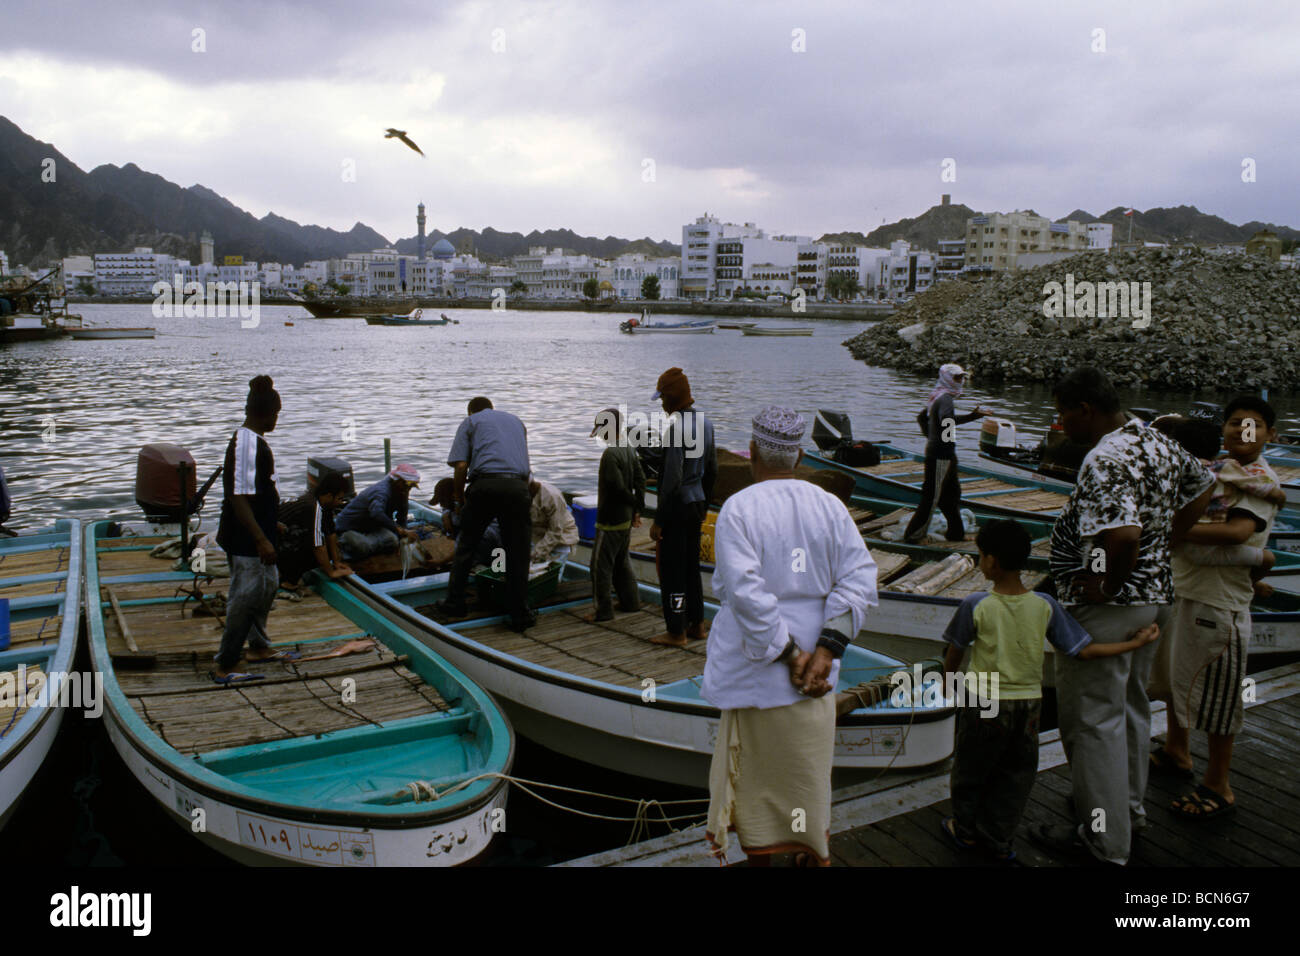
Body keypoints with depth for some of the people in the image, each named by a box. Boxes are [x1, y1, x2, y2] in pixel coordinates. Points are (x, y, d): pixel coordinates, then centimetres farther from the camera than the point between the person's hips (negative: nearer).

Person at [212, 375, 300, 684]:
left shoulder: (247, 438, 9)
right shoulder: (248, 443, -22)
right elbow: (238, 497, -26)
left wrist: (270, 525, 28)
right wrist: (261, 539, -26)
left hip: (253, 534, 11)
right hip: (246, 540, -11)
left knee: (268, 584, 22)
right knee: (245, 599, -3)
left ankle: (258, 647, 39)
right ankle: (224, 667, 8)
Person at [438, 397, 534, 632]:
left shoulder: (470, 422, 17)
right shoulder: (516, 421, 30)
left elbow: (461, 465, 4)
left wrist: (458, 494, 18)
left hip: (485, 484, -2)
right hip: (517, 486, 2)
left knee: (466, 544, 14)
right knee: (517, 552, 6)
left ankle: (455, 602, 20)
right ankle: (520, 615, 8)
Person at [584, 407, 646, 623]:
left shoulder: (610, 454, -20)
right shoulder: (630, 451, 7)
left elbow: (618, 487, -23)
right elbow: (640, 480, 8)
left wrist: (634, 503, -8)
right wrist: (639, 508, 9)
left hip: (610, 520, -9)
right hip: (626, 518, 9)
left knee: (601, 564, -1)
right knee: (621, 561, 21)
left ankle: (603, 610, 3)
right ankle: (631, 601, 28)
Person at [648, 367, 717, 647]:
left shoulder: (674, 426, -19)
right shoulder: (705, 422, 7)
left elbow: (672, 479, -22)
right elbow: (712, 469, 15)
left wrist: (658, 520, -17)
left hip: (677, 505, -8)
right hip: (696, 501, 9)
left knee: (671, 569, 1)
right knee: (691, 565, 18)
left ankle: (676, 632, 8)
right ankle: (697, 624, 27)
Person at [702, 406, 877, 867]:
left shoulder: (737, 508, -13)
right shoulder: (830, 506, -1)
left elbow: (746, 593, -22)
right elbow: (859, 581, -7)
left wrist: (789, 653, -15)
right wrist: (825, 652, -11)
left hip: (754, 669, -3)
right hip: (814, 669, 4)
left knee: (755, 772, 13)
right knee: (809, 772, 20)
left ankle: (759, 856, 26)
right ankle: (814, 854, 33)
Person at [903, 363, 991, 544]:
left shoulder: (938, 396, 14)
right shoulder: (945, 398, -17)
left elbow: (921, 417, 27)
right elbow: (946, 419, -39)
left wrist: (930, 437, 29)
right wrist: (972, 416, -45)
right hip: (941, 455, -11)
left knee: (952, 492, 18)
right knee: (932, 496, -5)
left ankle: (956, 532, 28)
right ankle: (914, 535, 2)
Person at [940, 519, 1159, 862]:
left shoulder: (975, 605, -17)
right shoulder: (1045, 606, -9)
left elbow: (954, 655, -6)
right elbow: (1084, 651, -5)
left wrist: (947, 683, 14)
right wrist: (1137, 642, 6)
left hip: (984, 704, -3)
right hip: (1029, 702, 3)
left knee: (970, 769, 18)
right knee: (1016, 773, 20)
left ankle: (966, 830, 35)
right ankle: (999, 839, 30)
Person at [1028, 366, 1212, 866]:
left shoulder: (1105, 461, -25)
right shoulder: (1159, 443, 5)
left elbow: (1123, 535, -38)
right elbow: (1201, 487, 22)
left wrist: (1105, 586, -21)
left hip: (1105, 608, -10)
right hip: (1155, 596, 10)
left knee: (1092, 719, 2)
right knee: (1130, 707, 24)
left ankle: (1103, 838, 12)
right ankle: (1129, 806, 40)